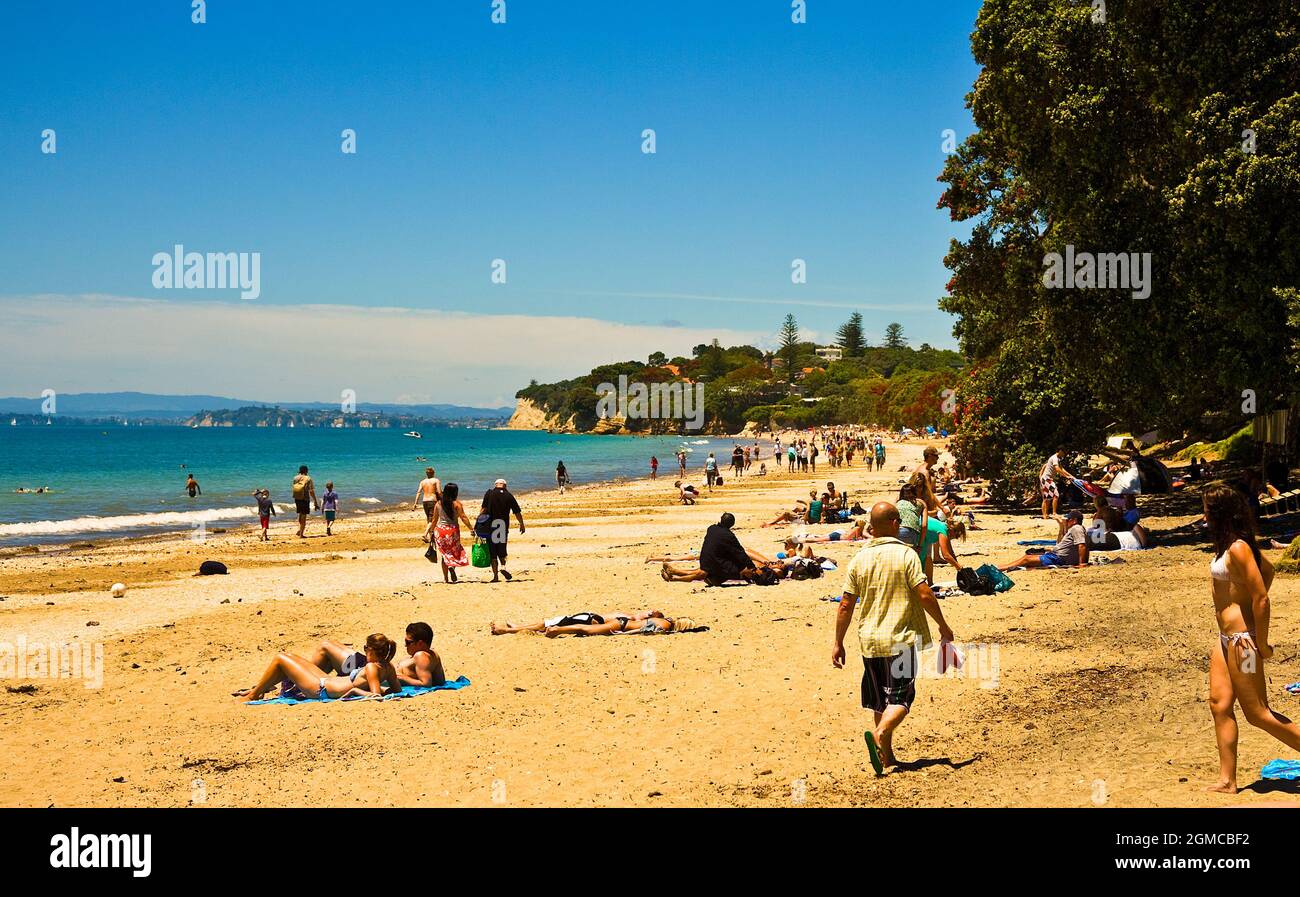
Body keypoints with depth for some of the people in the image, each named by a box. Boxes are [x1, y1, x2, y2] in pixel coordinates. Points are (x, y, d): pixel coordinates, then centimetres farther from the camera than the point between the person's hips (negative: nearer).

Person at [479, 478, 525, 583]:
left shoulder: (489, 493, -1)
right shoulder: (509, 496, 2)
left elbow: (483, 508, -11)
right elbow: (517, 512, 4)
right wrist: (521, 524, 16)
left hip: (491, 525, -1)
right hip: (504, 526, 1)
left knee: (492, 551, 5)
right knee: (502, 550, 15)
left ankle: (495, 575, 2)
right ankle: (503, 566, -11)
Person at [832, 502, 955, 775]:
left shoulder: (859, 559, 3)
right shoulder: (905, 554, -9)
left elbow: (846, 605, 2)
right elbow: (924, 594, -13)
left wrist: (838, 643, 9)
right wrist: (944, 627, 0)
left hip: (869, 640, 4)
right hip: (901, 639, -4)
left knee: (881, 701, 16)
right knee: (901, 698, -1)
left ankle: (887, 755, 21)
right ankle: (879, 733, -27)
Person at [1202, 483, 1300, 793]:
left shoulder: (1237, 549, -19)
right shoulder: (1229, 545, 11)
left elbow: (1261, 598, -21)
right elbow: (1267, 569, 26)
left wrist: (1262, 644, -15)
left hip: (1242, 639, -10)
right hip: (1227, 638, 10)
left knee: (1257, 713, -3)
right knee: (1220, 704, 6)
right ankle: (1227, 780, 9)